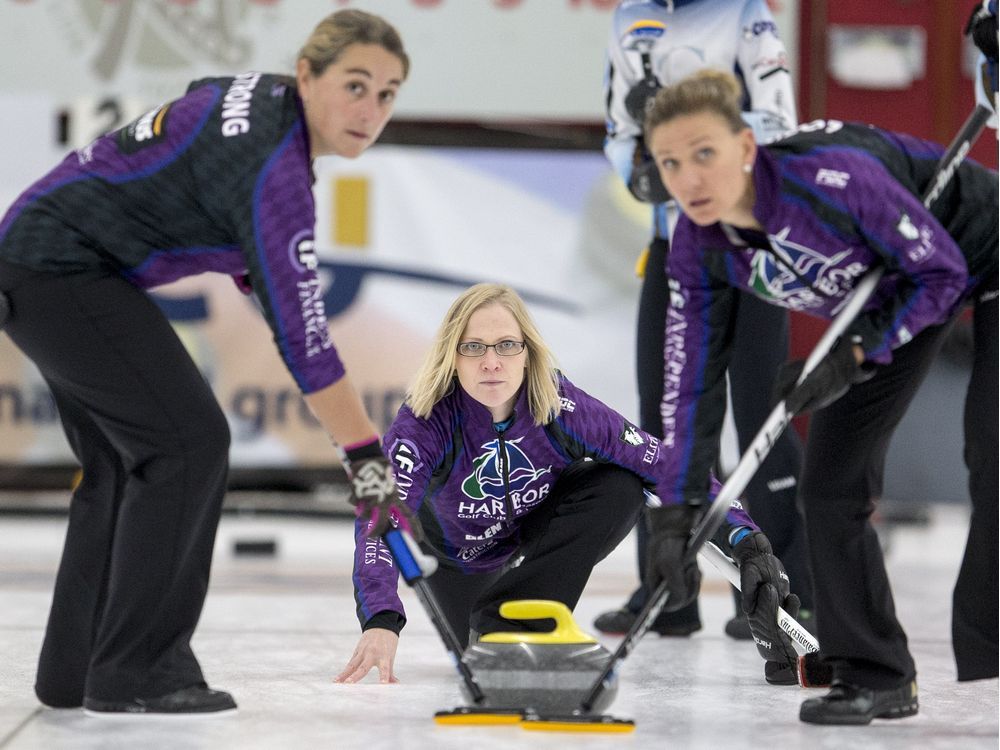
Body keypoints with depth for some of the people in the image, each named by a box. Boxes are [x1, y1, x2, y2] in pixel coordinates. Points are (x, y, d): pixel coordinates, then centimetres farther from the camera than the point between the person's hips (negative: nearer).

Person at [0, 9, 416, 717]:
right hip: (62, 267, -10)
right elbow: (300, 330, -24)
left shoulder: (264, 97, 4)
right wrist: (366, 454, -20)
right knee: (187, 439, -12)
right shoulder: (272, 165, -24)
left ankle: (76, 668, 21)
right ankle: (135, 673, -8)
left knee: (124, 455, 15)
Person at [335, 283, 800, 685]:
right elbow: (379, 520, -48)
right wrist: (380, 622, -65)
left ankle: (506, 618, -20)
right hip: (459, 550, -1)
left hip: (538, 530, 1)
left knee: (621, 489, -26)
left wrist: (747, 542, -37)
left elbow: (673, 468, -27)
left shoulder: (562, 410, -30)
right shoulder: (423, 424, -35)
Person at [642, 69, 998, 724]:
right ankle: (876, 677, 9)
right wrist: (678, 511, -10)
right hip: (889, 294, 6)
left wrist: (854, 357, -27)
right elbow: (693, 378, -10)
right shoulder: (700, 246, -19)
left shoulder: (834, 174, -39)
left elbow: (940, 270, -25)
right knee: (830, 480, -1)